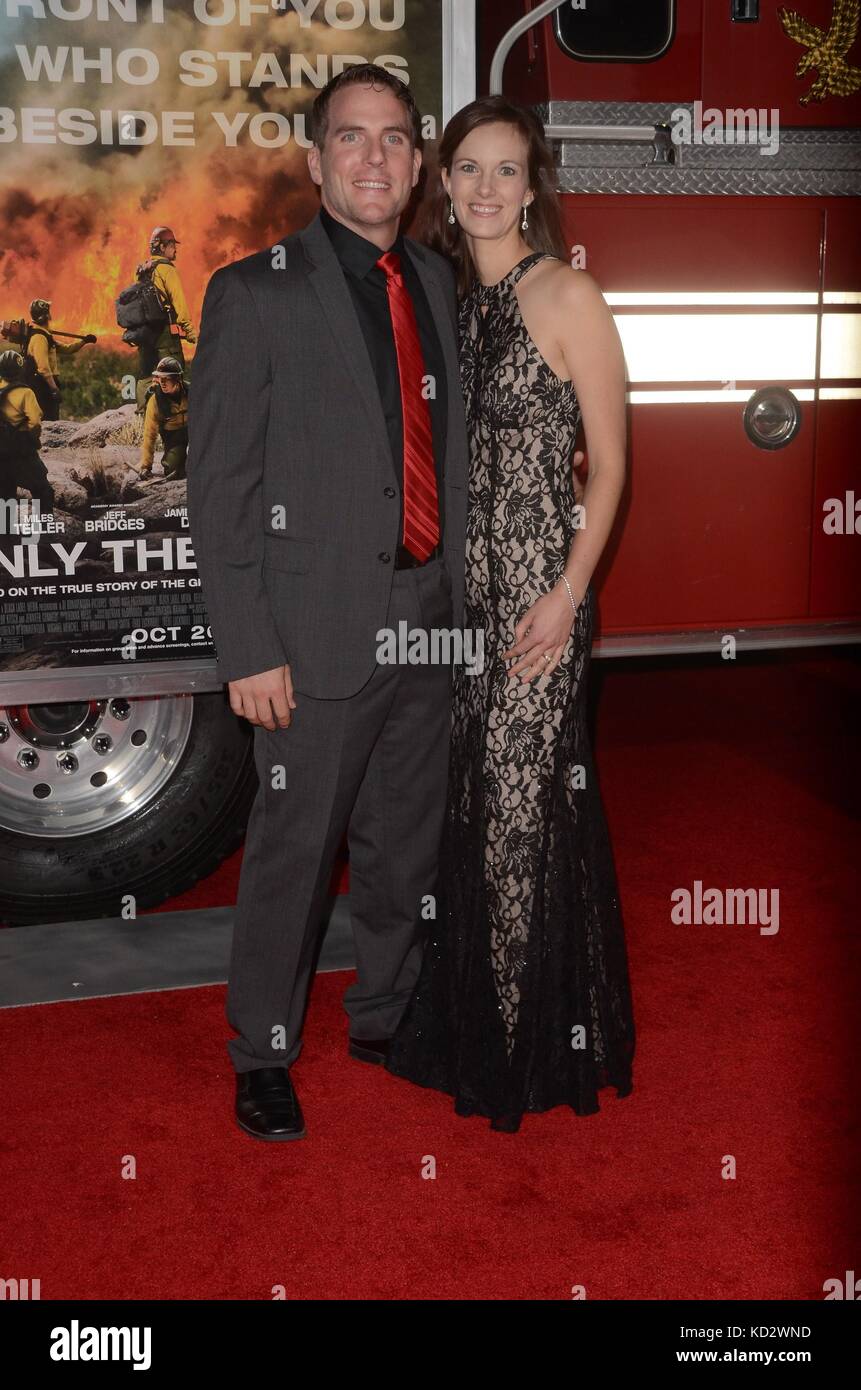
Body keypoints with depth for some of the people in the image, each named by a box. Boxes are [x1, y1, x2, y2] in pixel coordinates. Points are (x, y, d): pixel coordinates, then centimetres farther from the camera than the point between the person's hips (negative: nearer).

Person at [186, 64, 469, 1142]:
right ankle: (262, 1055, 25)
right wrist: (250, 651, -14)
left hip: (431, 618, 6)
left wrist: (460, 595, 8)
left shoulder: (439, 285, 10)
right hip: (320, 632, -5)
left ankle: (386, 1017, 37)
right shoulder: (254, 294, -7)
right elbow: (218, 489, -9)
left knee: (407, 843, 17)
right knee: (293, 851, 5)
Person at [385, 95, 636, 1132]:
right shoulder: (449, 296, 10)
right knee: (474, 800, 13)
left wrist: (567, 597, -16)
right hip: (458, 583, 6)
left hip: (537, 587, -6)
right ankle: (473, 1019, 30)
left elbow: (609, 464, -9)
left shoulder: (567, 296, -8)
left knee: (526, 800, 2)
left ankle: (544, 1041, 20)